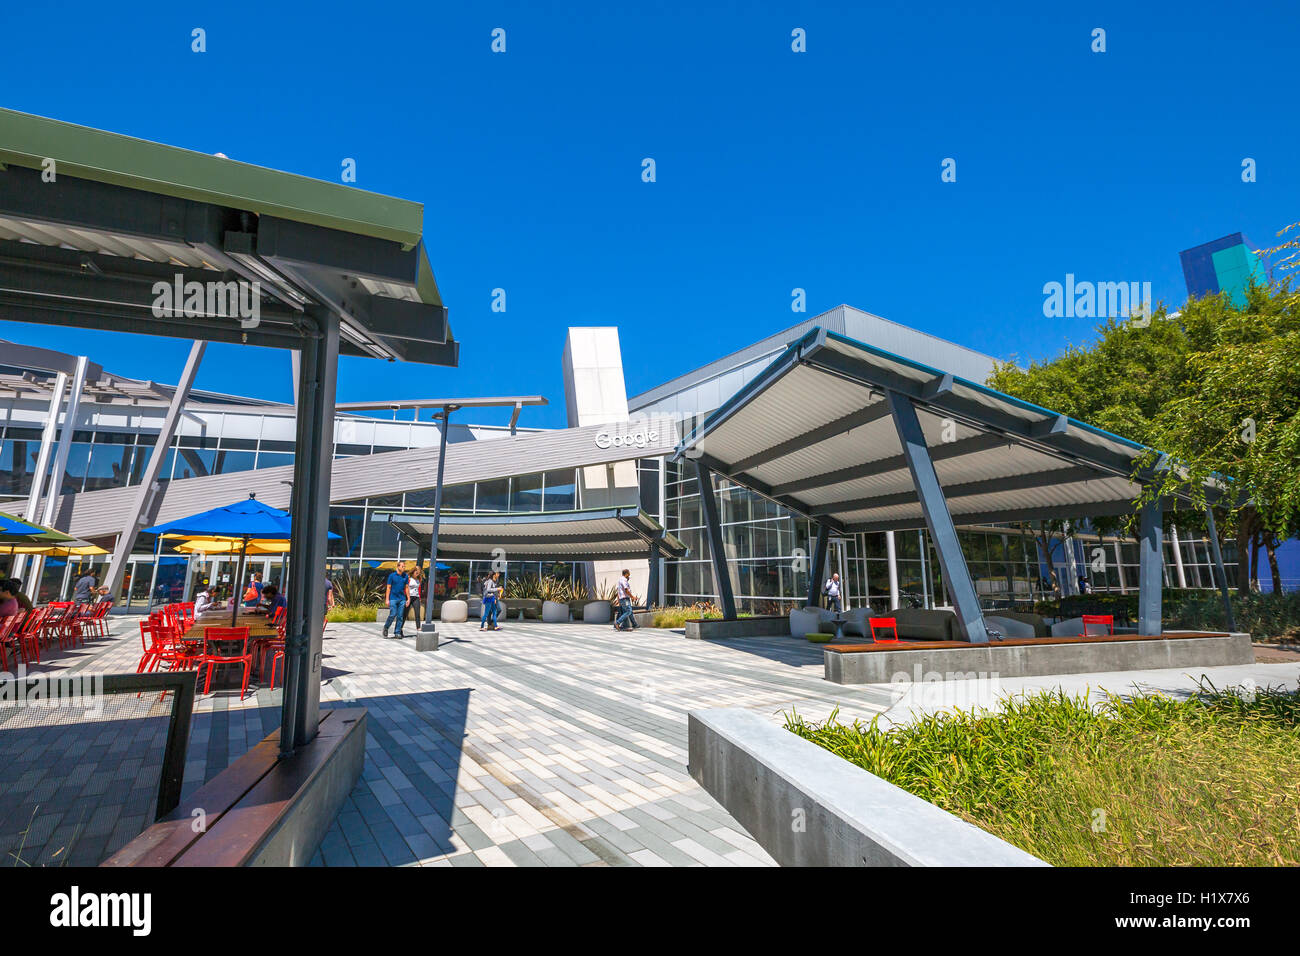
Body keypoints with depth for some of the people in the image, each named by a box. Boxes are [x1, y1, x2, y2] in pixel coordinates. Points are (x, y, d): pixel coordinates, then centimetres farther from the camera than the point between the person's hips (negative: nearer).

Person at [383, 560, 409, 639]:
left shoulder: (405, 576, 7)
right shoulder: (392, 576, -2)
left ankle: (398, 633, 9)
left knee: (400, 616, 2)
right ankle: (386, 628, 18)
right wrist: (387, 599, -6)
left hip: (402, 599, 3)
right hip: (393, 598, -3)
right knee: (393, 615, -8)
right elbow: (388, 588, -1)